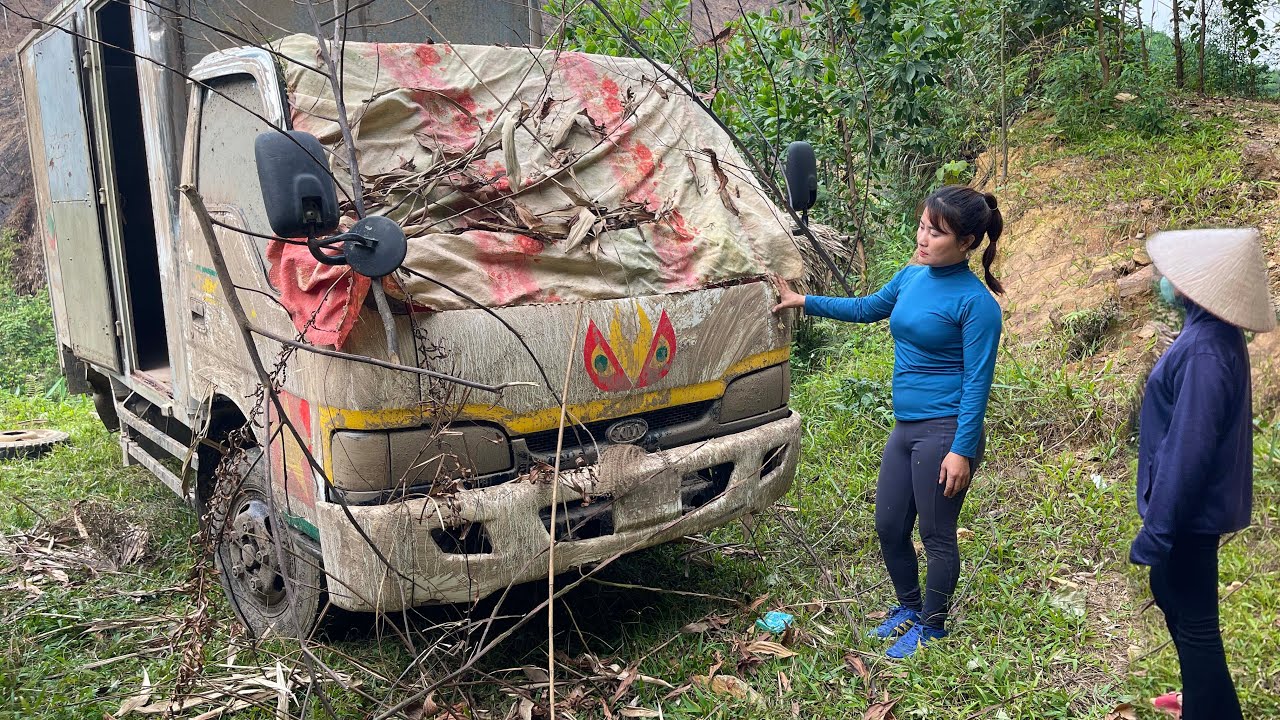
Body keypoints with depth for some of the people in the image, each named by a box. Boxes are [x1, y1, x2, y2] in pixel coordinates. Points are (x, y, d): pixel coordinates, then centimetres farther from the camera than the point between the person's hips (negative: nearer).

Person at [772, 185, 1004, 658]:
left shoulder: (975, 301, -15)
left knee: (937, 536, 7)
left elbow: (978, 382, -15)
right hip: (905, 428, 8)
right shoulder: (912, 276, 5)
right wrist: (805, 302, 22)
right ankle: (908, 608, 38)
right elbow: (867, 308, 23)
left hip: (944, 432, -8)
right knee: (889, 527, 16)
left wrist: (962, 450, -18)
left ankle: (930, 627, 27)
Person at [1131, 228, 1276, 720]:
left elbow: (1187, 450, -27)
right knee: (1169, 589, 26)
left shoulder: (1205, 350, -27)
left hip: (1189, 508, -10)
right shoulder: (1213, 333, 3)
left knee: (1193, 617, 6)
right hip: (1198, 500, 10)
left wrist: (1155, 532, -21)